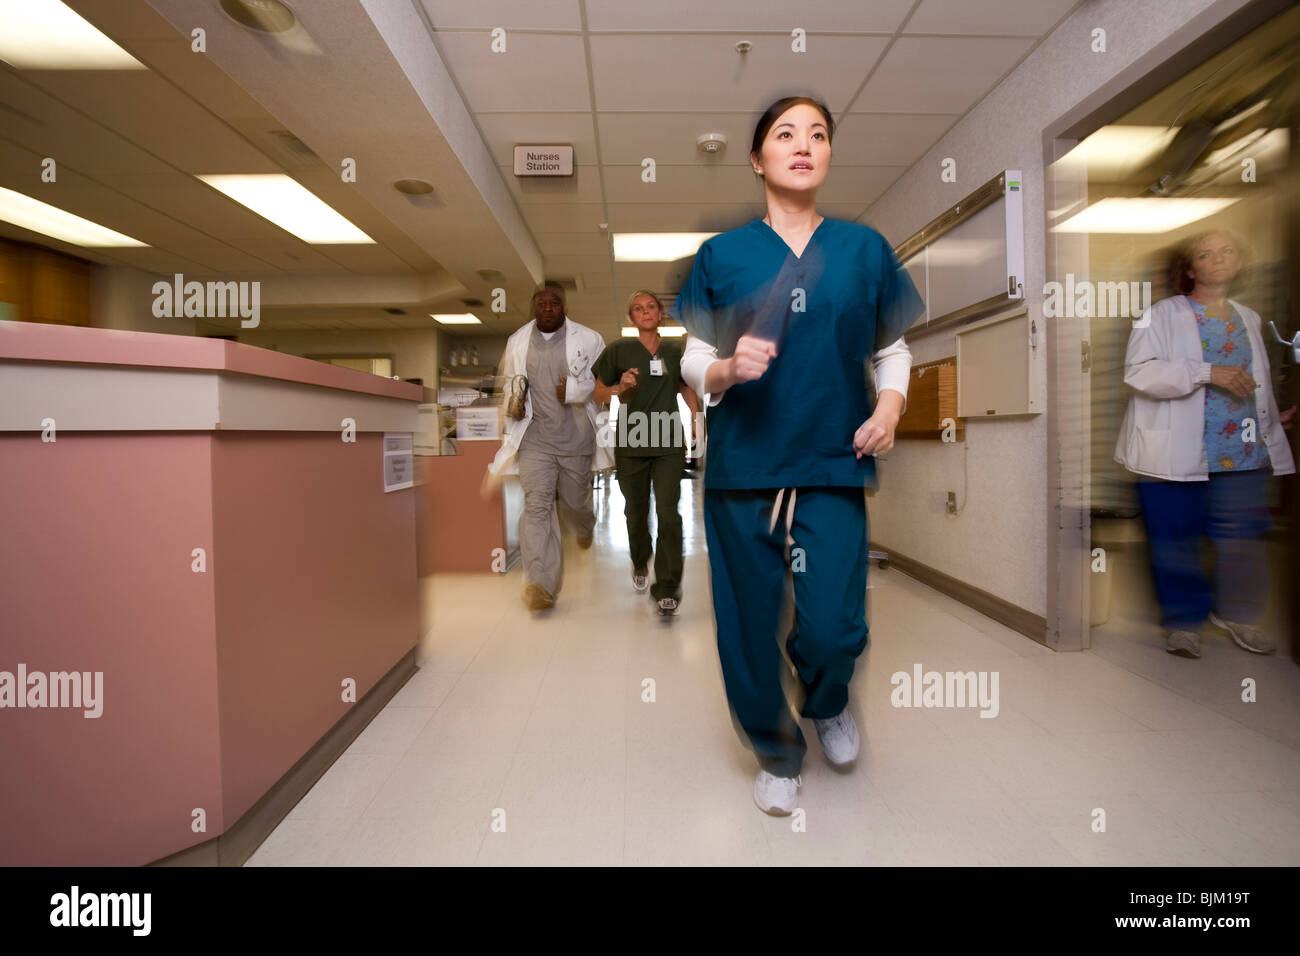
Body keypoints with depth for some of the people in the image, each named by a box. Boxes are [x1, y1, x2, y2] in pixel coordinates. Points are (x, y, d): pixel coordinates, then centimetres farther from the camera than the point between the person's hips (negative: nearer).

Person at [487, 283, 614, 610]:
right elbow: (509, 379, 22)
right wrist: (514, 402, 2)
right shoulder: (516, 342, 7)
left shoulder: (588, 340, -1)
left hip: (576, 436, 0)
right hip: (535, 437, 1)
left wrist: (575, 389, -14)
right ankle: (541, 586, -13)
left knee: (575, 501, 13)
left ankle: (585, 529, 53)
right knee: (537, 504, -11)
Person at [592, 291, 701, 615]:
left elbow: (685, 386, 21)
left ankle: (667, 588, -1)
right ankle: (640, 564, 41)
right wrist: (621, 386, -17)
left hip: (669, 445, 0)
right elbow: (599, 394, 3)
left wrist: (696, 417, 8)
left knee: (668, 515, -7)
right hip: (631, 444, 0)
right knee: (636, 512, 14)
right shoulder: (618, 350, 0)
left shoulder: (674, 350, 7)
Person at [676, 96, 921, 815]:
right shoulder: (721, 254, 6)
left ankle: (827, 703, 34)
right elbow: (694, 363, 6)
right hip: (742, 465, 0)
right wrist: (728, 368, -15)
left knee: (834, 628, -6)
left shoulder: (865, 249, 9)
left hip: (833, 465, 1)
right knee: (749, 626, 6)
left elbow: (892, 349, 15)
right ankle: (777, 754, 35)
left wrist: (890, 407, -4)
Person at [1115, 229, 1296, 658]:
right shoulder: (1162, 314, -1)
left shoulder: (1249, 318, 19)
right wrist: (1208, 373, -21)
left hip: (1244, 450, 5)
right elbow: (1138, 371, -16)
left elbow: (1255, 382, 29)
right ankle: (1184, 621, 15)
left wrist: (1273, 418, 17)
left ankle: (1238, 614, 26)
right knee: (1178, 540, 1)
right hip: (1176, 452, -5)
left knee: (1243, 537, 5)